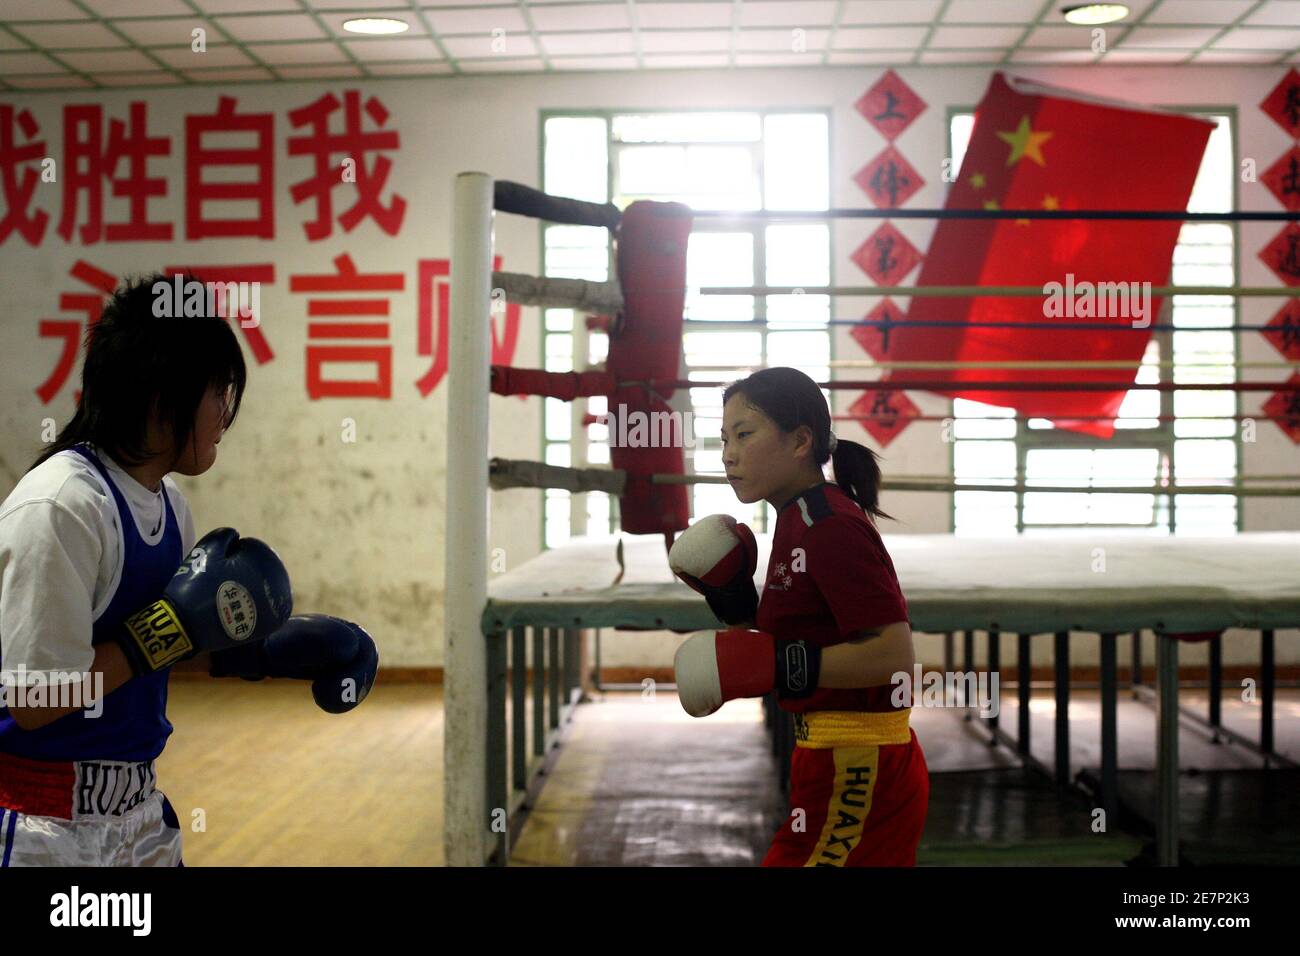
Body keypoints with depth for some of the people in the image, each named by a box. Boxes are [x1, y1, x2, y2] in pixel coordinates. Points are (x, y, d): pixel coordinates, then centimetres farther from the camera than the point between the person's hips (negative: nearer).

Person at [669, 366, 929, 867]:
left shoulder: (832, 526, -18)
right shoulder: (802, 523, 12)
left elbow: (894, 653, -25)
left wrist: (777, 665, -27)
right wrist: (731, 599, 5)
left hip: (857, 771, -10)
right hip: (844, 764, 10)